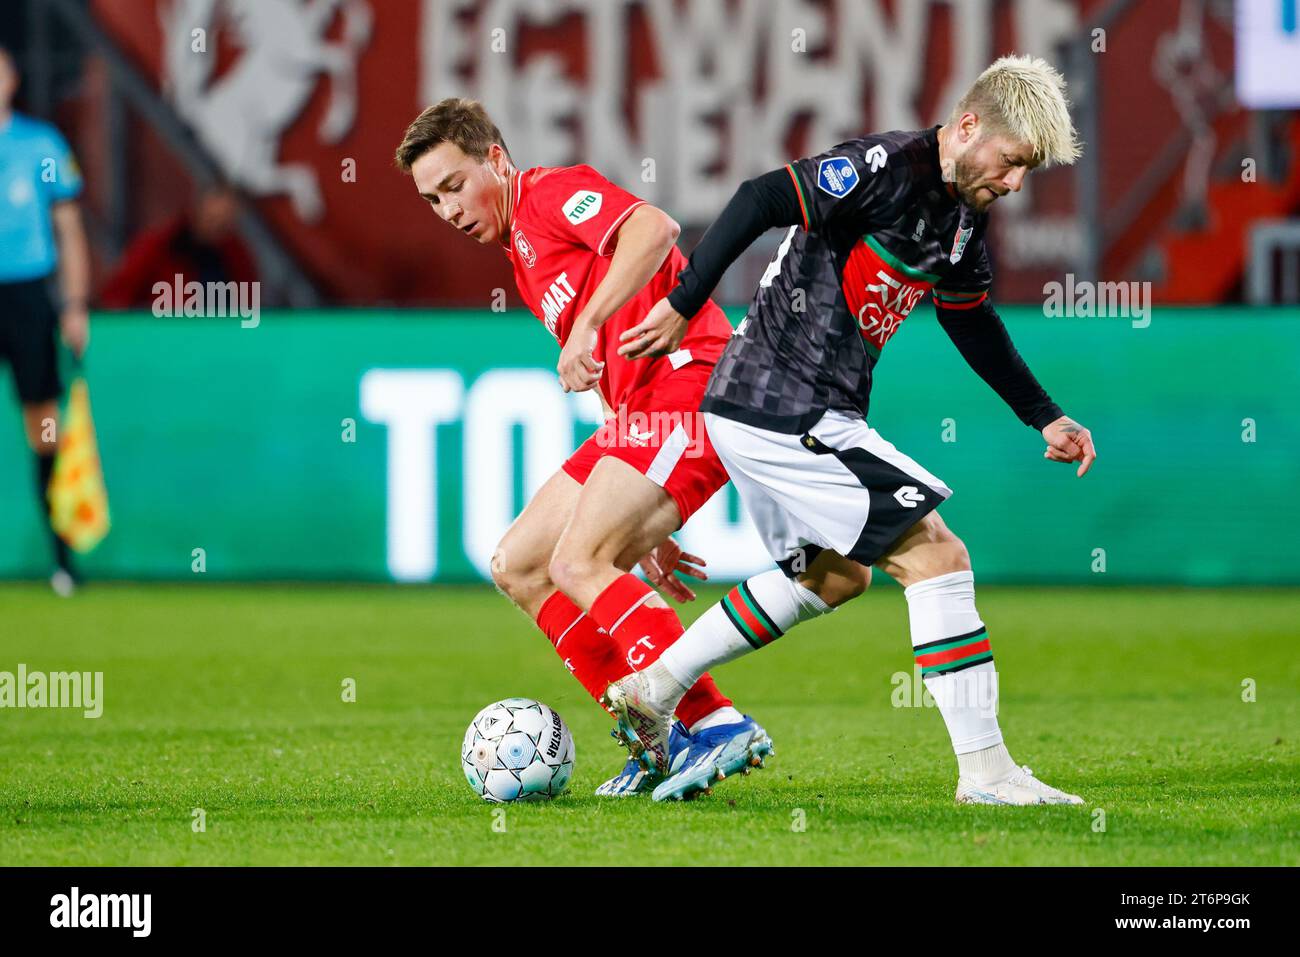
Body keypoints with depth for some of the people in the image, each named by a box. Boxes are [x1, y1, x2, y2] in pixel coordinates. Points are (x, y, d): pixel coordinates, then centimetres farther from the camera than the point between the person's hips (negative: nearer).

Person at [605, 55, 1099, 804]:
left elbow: (975, 324, 24)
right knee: (937, 555, -12)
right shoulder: (889, 170, -19)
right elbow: (760, 202, -23)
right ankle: (985, 770, -9)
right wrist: (682, 307, -21)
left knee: (830, 575, 28)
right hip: (785, 414, -11)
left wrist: (1046, 419, 23)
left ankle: (652, 687, 32)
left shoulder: (964, 217, 10)